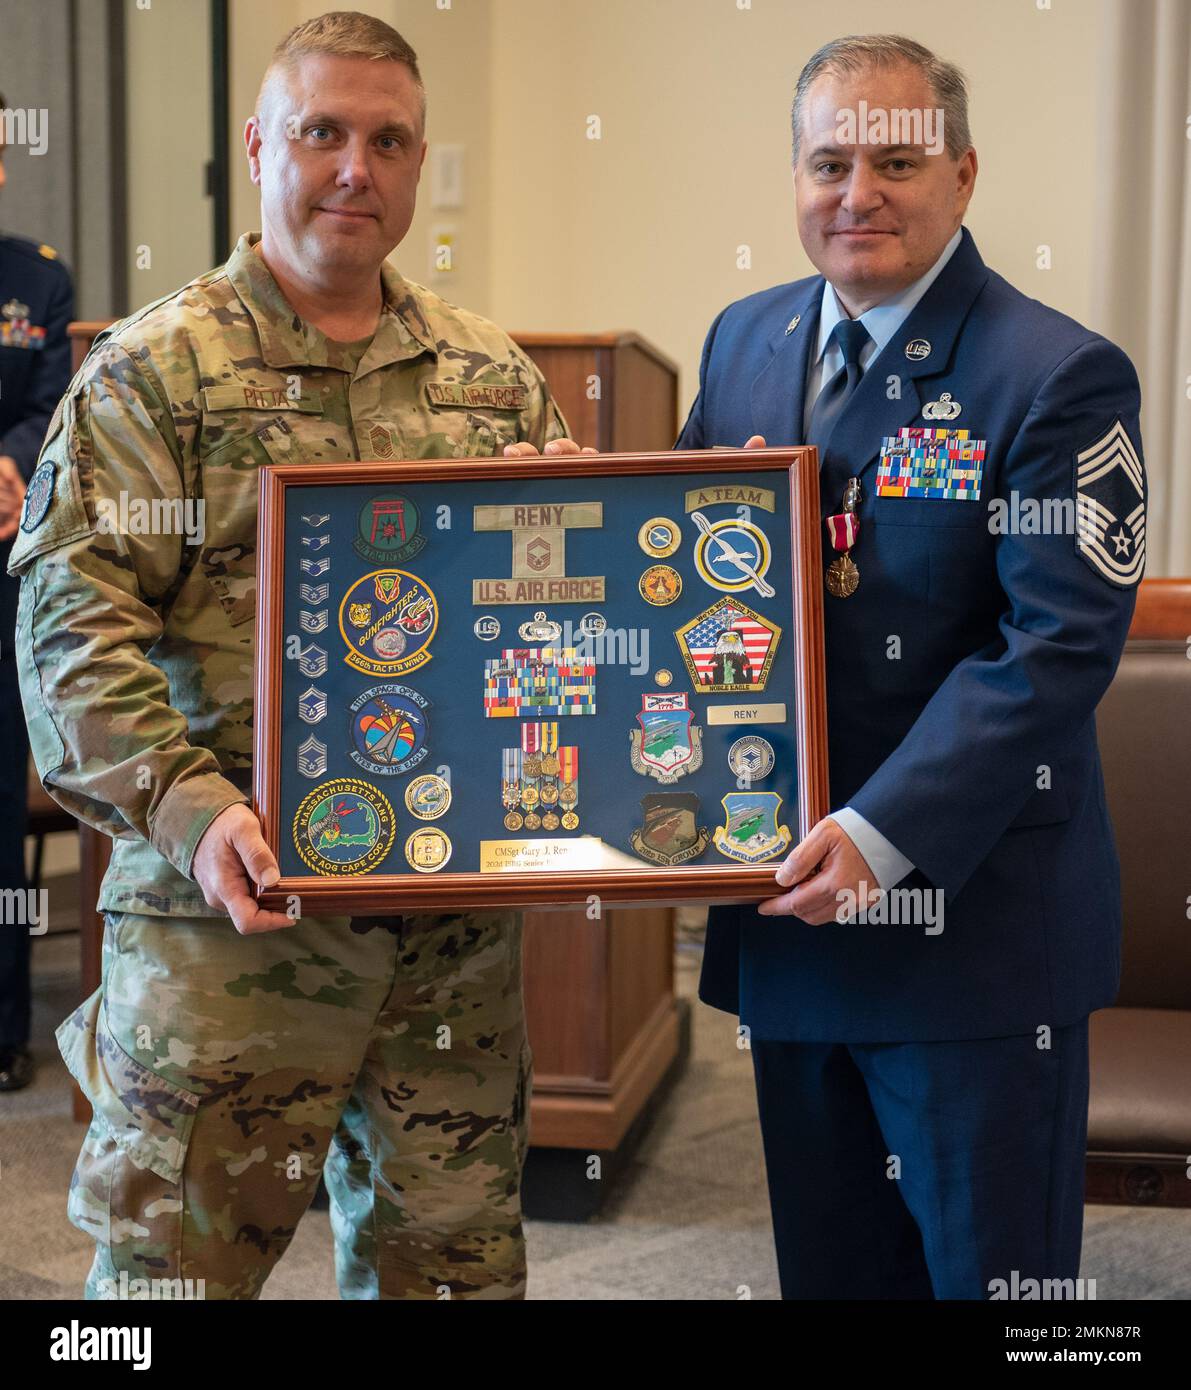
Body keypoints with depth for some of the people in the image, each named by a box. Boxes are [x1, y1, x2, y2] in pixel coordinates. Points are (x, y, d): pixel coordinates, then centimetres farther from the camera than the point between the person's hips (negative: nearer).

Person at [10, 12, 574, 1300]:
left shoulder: (496, 376, 12)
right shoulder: (153, 369, -2)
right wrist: (189, 807, -23)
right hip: (227, 908, -4)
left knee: (457, 1253, 15)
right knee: (178, 1252, 6)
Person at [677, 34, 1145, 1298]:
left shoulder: (1059, 377, -11)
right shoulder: (743, 341, 10)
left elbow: (1057, 644, -18)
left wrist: (884, 834, -25)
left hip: (973, 926, -6)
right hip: (786, 909, 6)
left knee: (989, 1265, 9)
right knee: (827, 1263, 19)